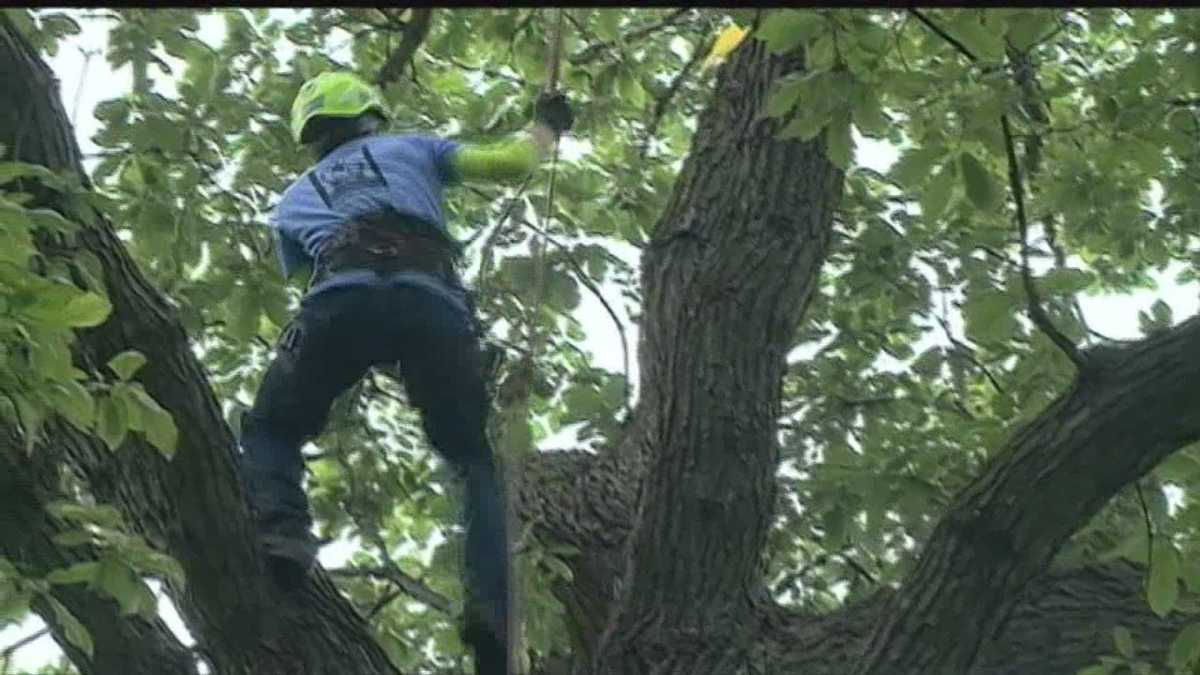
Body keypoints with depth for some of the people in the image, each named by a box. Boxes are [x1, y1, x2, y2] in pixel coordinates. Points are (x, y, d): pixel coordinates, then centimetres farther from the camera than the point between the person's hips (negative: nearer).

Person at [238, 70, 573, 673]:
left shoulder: (293, 201, 38)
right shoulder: (409, 148, 33)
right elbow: (512, 164, 29)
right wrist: (547, 126, 48)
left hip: (344, 297, 0)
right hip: (432, 300, 0)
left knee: (268, 431, 18)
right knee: (479, 464, 10)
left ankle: (280, 531, -15)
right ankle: (493, 610, -14)